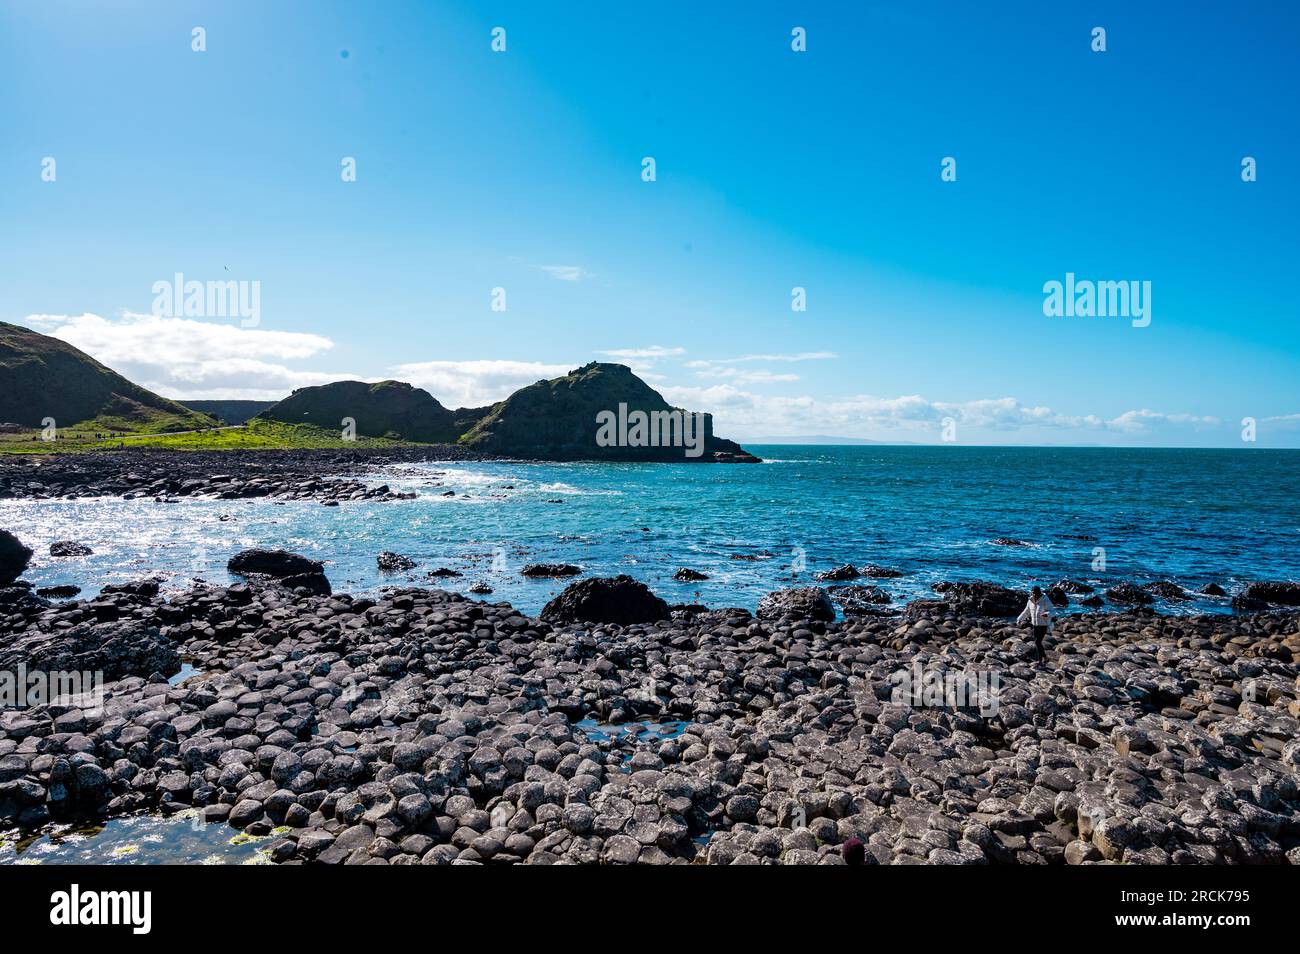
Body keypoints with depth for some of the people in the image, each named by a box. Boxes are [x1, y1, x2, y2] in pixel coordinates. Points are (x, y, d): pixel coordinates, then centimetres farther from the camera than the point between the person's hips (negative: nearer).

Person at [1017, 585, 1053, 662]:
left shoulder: (1045, 601, -16)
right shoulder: (1031, 601, 2)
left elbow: (1051, 612, -21)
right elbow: (1026, 612, 17)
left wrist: (1046, 614, -44)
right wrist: (1019, 619, 24)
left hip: (1043, 625, -6)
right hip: (1035, 625, 6)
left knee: (1038, 642, -12)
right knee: (1037, 642, 12)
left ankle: (1040, 660, -4)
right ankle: (1045, 656, 32)